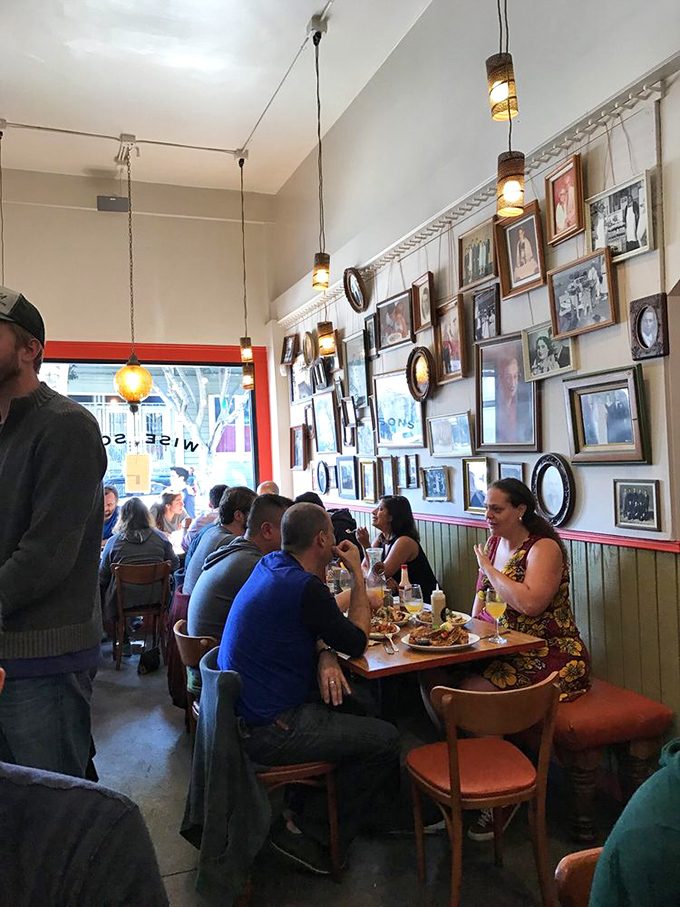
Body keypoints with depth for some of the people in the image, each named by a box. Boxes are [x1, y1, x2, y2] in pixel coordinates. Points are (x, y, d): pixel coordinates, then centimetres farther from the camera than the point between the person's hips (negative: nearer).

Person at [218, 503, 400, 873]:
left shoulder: (270, 564, 6)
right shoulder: (305, 587, -23)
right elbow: (357, 642, -9)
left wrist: (324, 653, -4)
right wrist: (358, 575, -2)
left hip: (242, 710, 10)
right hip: (265, 731, -10)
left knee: (359, 705, 17)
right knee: (385, 740, -7)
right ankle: (305, 829, 6)